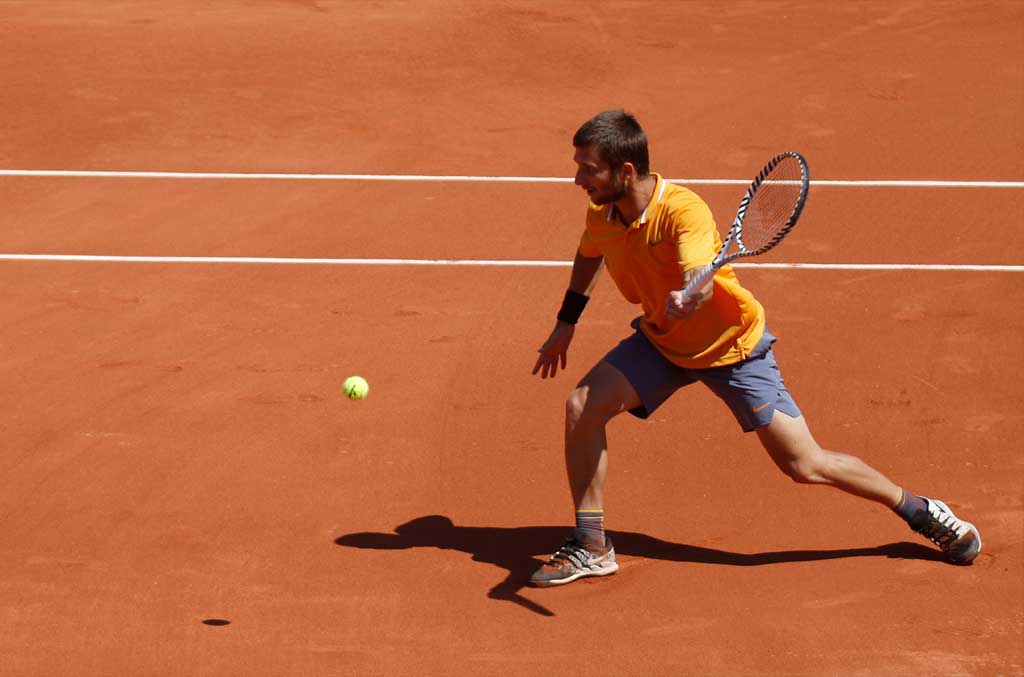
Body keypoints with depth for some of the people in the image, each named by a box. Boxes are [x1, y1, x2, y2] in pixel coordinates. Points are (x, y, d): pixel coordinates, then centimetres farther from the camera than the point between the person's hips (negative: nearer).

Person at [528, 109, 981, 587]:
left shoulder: (682, 209, -32)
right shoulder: (600, 213, -11)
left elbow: (702, 282, -49)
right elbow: (589, 256, 14)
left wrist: (686, 298, -71)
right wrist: (565, 324, 18)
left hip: (733, 346, -6)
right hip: (662, 341, 6)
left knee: (805, 466, -5)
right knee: (582, 407, -14)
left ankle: (922, 513, 17)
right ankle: (591, 547, 1)